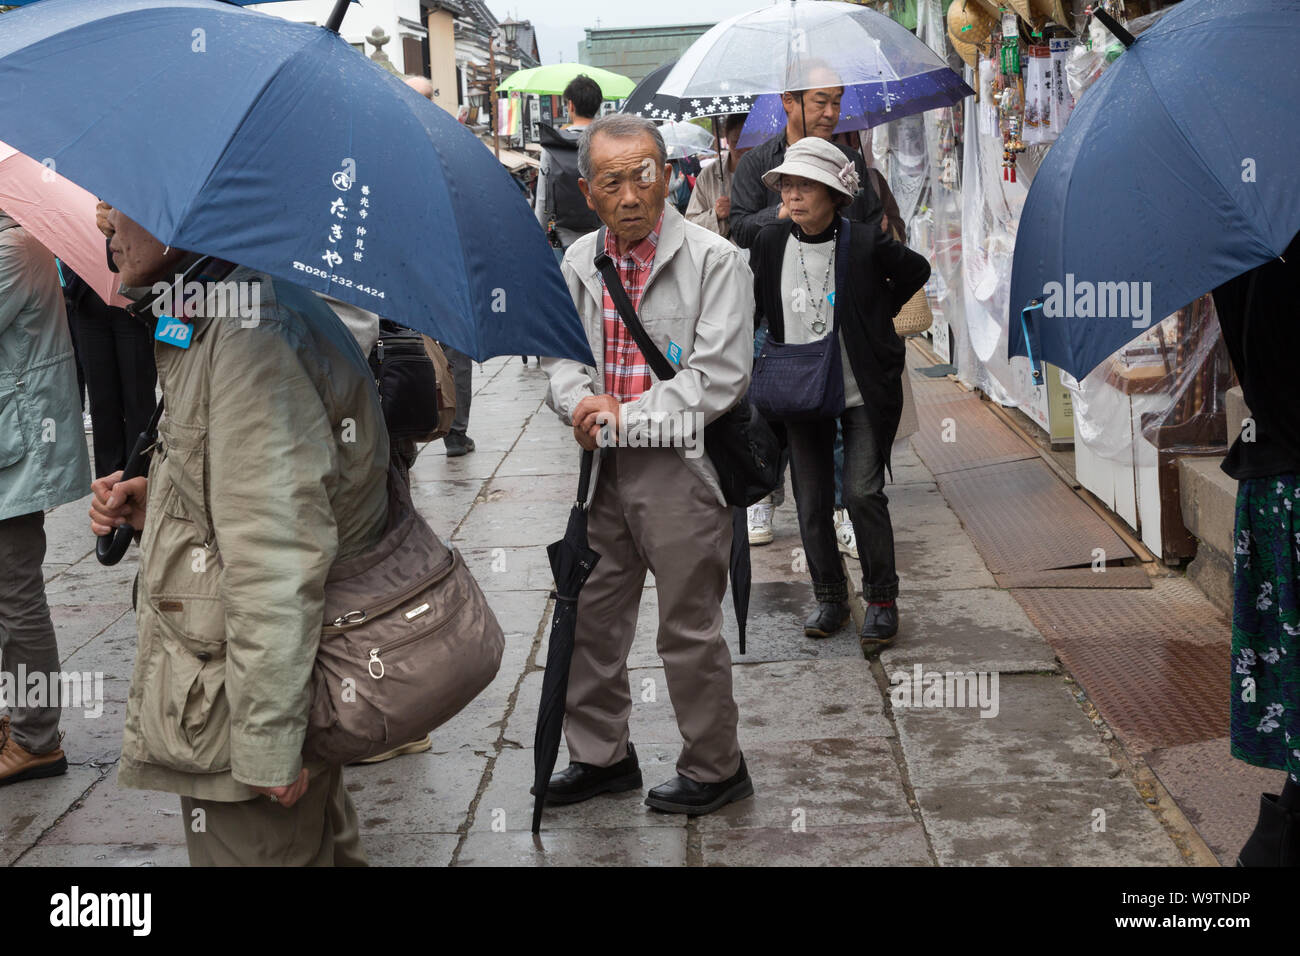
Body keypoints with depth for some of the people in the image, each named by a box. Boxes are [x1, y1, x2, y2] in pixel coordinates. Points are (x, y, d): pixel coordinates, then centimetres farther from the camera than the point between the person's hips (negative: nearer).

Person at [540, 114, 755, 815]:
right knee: (589, 619, 15)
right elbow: (557, 354, 13)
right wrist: (584, 399, -10)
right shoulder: (579, 262, 8)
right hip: (602, 468, 6)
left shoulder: (715, 261, -11)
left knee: (690, 631, 4)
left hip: (681, 468, -6)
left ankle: (714, 769, 23)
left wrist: (622, 419, -16)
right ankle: (601, 756, 33)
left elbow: (717, 380, -16)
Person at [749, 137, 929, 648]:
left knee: (862, 492, -8)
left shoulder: (865, 242, -11)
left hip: (864, 392, -3)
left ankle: (882, 600, 8)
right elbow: (753, 304, 16)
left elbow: (917, 271, 8)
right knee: (811, 500, 7)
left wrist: (877, 313, 6)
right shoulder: (771, 242, -1)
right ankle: (829, 597, 22)